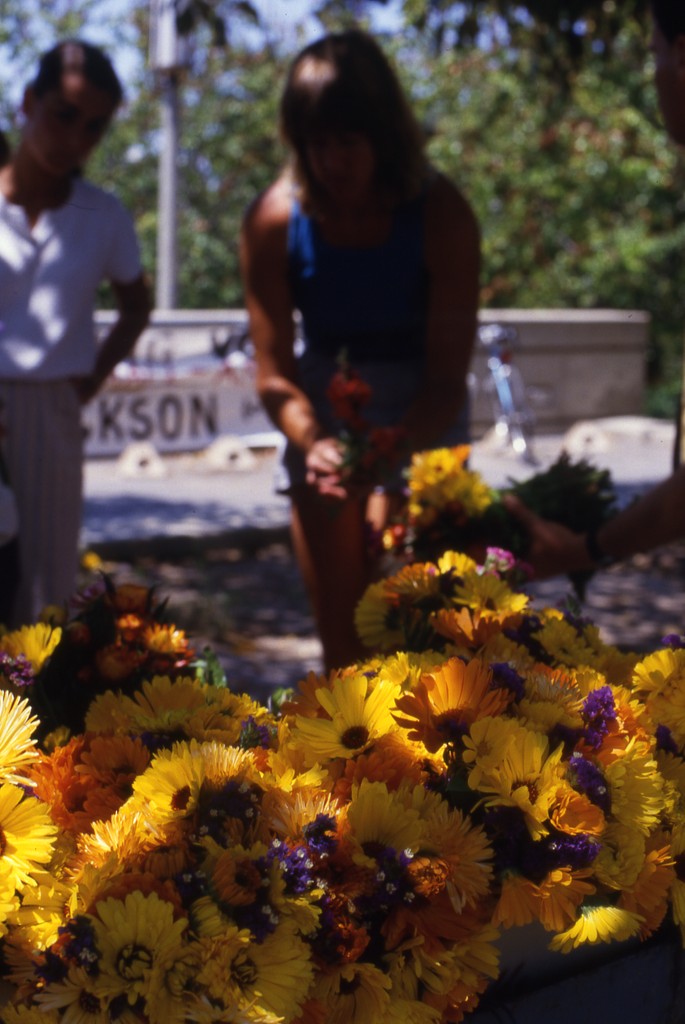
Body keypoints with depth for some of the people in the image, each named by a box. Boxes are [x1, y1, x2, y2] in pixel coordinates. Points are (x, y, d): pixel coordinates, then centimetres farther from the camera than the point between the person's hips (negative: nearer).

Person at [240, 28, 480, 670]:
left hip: (418, 420, -2)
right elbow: (274, 375, -13)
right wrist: (313, 442, -32)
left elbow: (446, 379, -20)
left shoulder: (441, 215, -22)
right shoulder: (274, 220, -17)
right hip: (322, 417, 3)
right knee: (340, 640, 10)